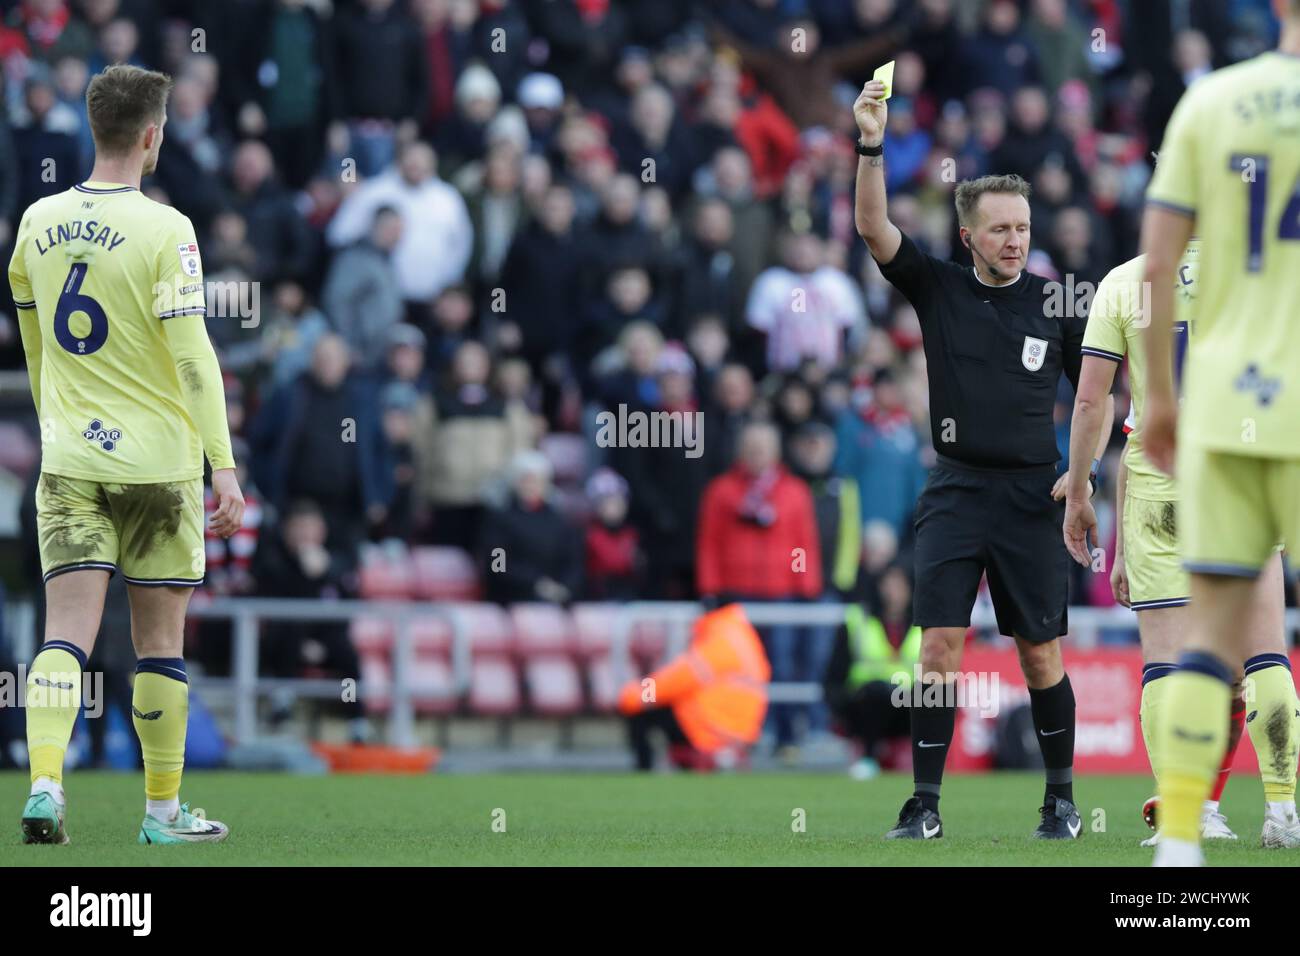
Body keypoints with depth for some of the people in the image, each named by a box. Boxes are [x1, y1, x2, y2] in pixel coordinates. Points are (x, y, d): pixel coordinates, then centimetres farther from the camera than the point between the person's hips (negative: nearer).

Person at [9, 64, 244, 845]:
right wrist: (225, 468, -16)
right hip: (157, 459, -3)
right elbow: (193, 356, -16)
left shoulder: (39, 223, 5)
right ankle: (164, 809, 16)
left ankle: (45, 783, -23)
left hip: (69, 460, 3)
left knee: (67, 635, -3)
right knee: (160, 646, 8)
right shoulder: (164, 231, -11)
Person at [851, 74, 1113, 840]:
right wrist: (872, 146, -20)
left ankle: (1062, 798, 17)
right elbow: (874, 228, -6)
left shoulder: (1056, 304, 3)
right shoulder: (938, 289, 5)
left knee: (1042, 654, 2)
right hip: (956, 490, 0)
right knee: (940, 646, -8)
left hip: (1032, 496, 0)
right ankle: (926, 806, -5)